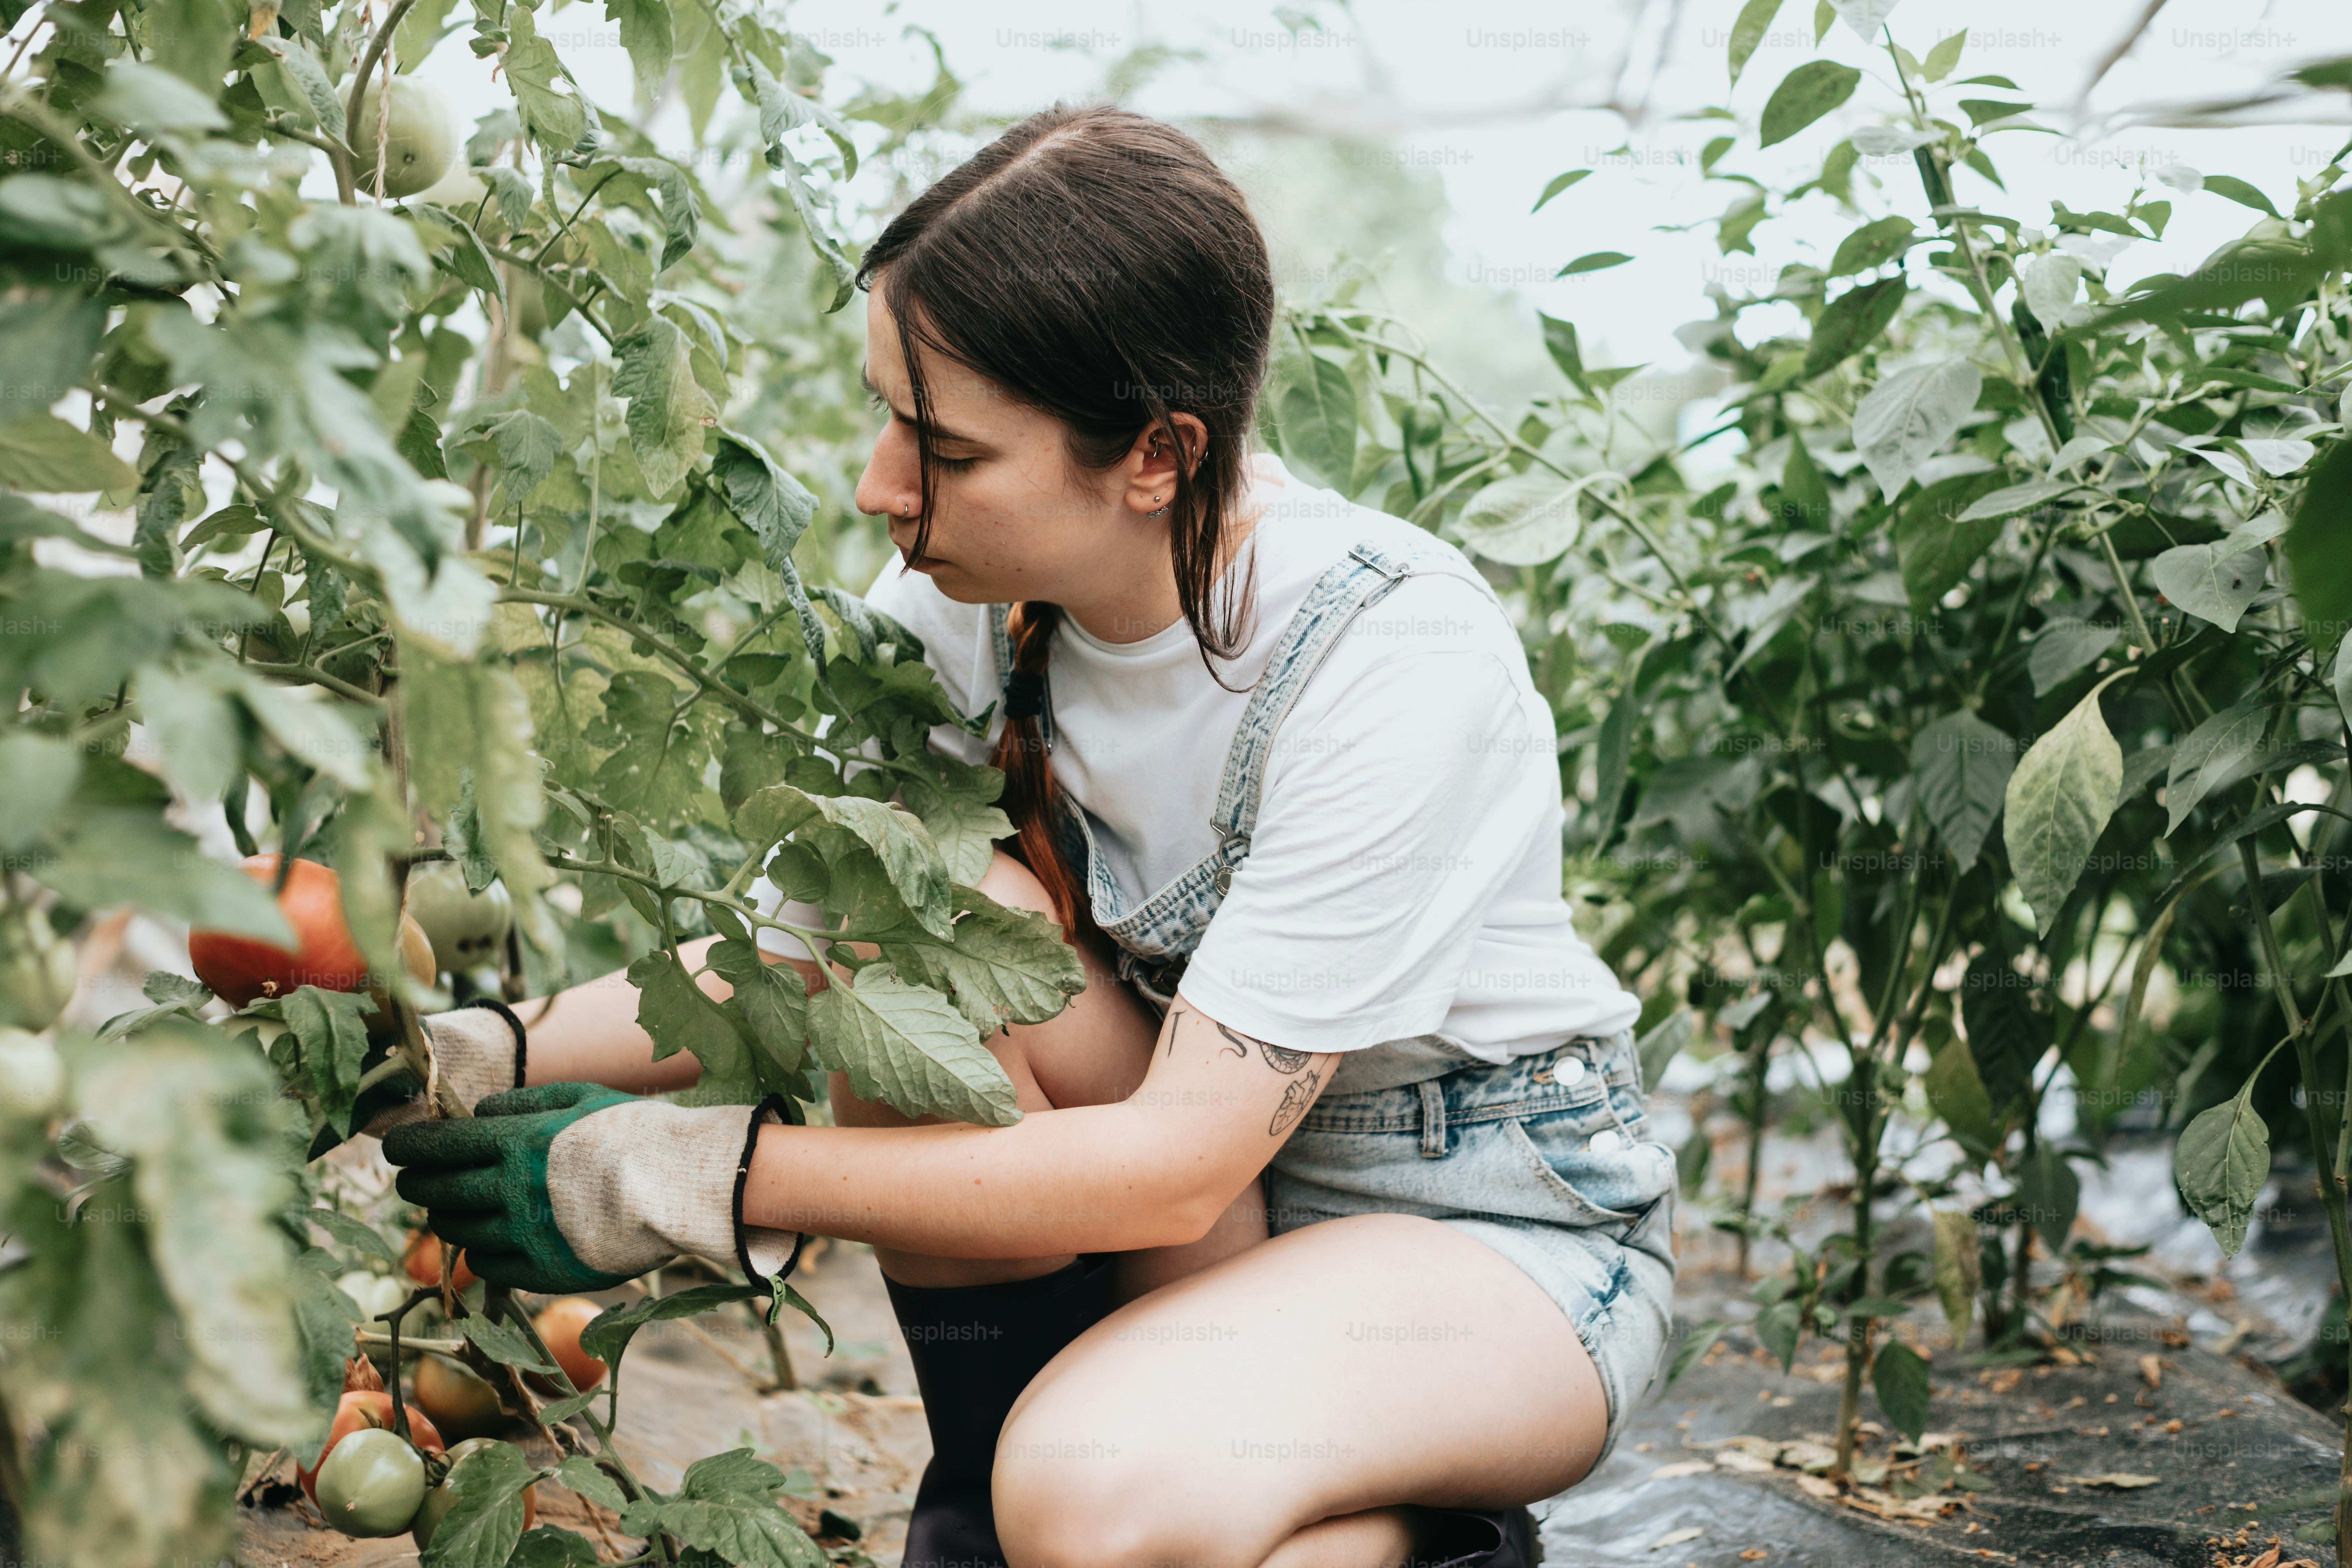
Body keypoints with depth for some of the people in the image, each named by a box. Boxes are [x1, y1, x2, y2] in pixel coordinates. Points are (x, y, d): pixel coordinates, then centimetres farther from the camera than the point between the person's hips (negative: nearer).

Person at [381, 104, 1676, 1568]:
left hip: (1513, 1226, -6)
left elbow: (1179, 1162, -29)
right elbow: (781, 949, -3)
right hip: (1212, 1197, 6)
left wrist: (690, 1173, -28)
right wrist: (496, 1058, -20)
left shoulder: (1401, 664, -29)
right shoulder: (967, 596, -11)